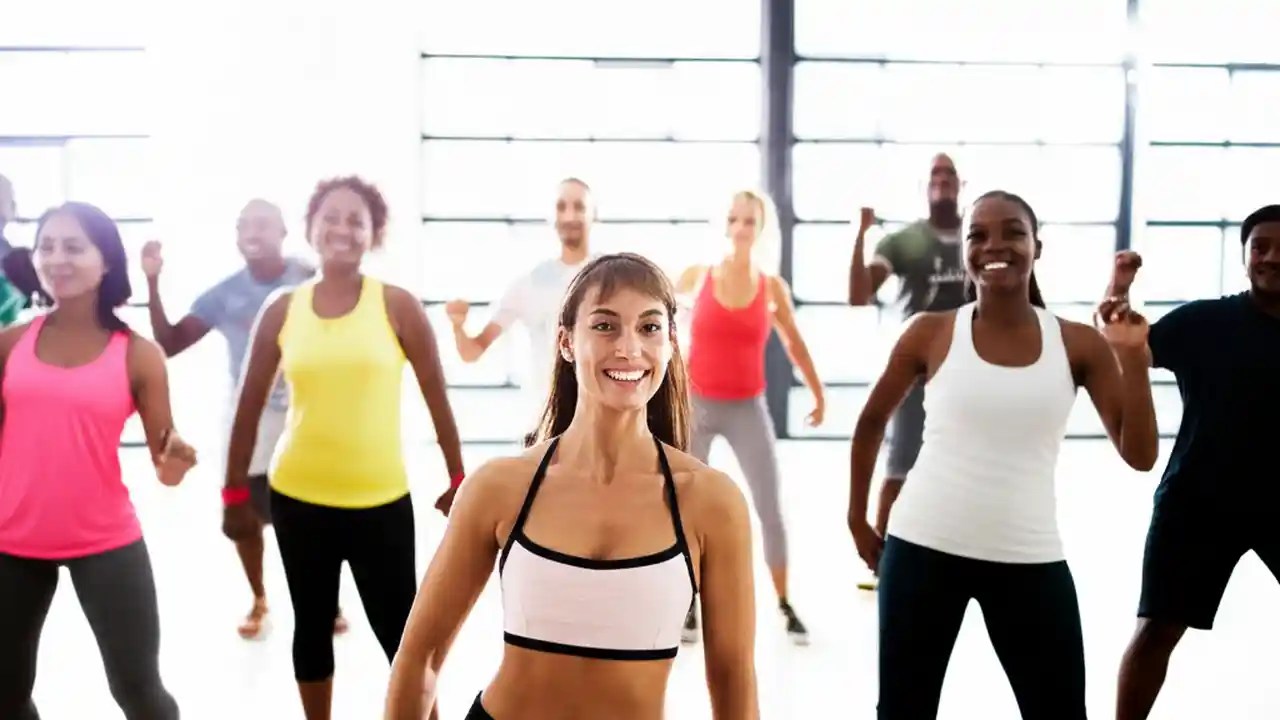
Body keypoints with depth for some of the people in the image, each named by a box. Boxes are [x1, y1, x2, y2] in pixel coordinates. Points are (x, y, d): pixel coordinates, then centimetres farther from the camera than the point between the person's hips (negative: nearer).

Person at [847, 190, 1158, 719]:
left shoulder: (1077, 344, 1)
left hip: (1030, 560, 1)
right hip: (923, 549, -1)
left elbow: (1140, 455, -1)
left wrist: (1133, 358, -10)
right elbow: (872, 422, 11)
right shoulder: (931, 333, -2)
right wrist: (857, 518, 11)